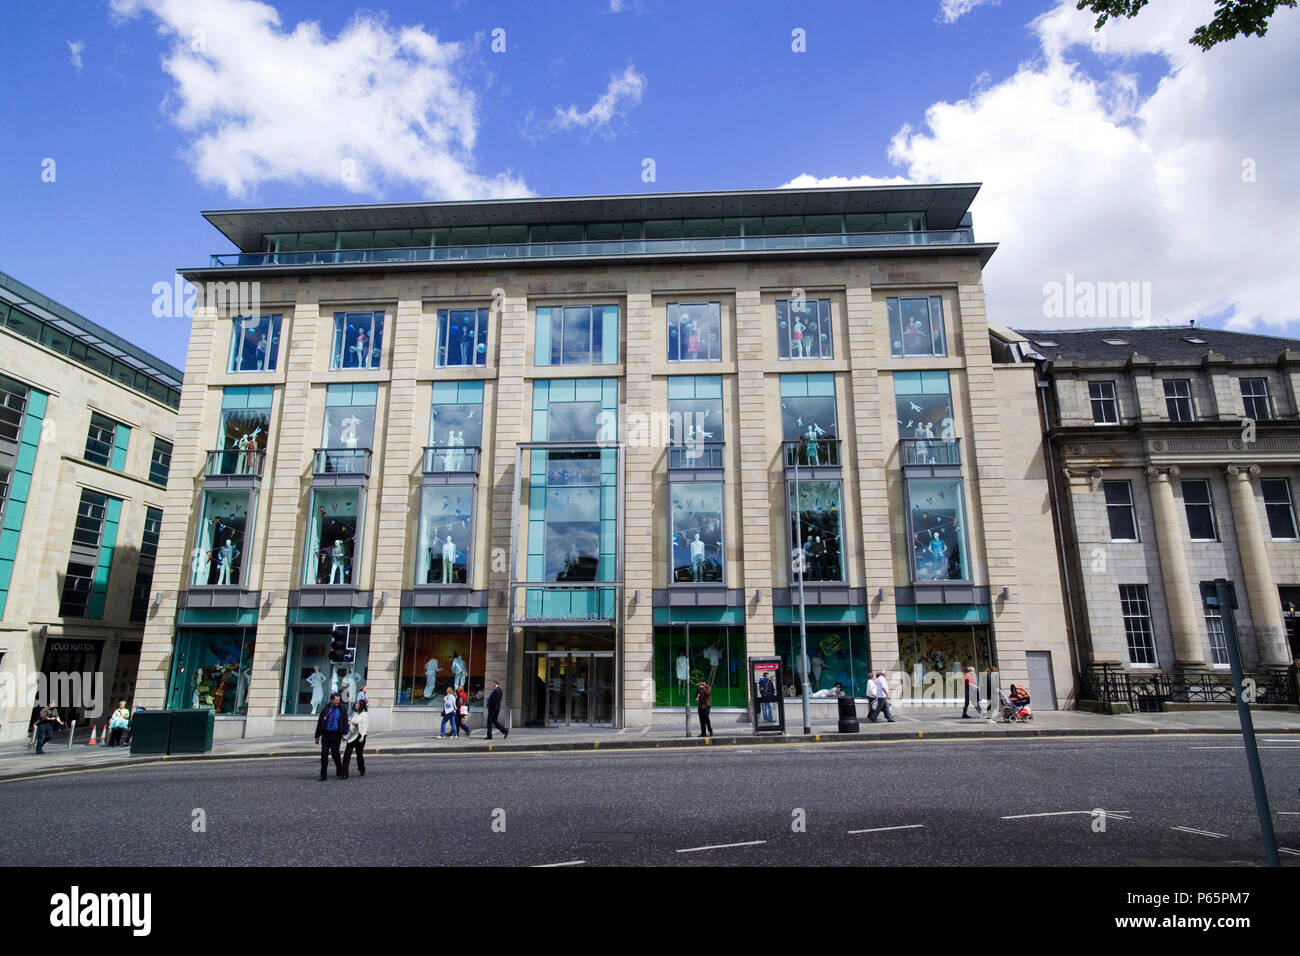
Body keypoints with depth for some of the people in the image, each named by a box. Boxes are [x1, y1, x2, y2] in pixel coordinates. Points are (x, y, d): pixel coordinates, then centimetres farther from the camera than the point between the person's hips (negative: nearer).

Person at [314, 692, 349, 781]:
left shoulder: (342, 710, 3)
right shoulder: (326, 709, 4)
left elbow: (345, 722, 1)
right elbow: (320, 722, 8)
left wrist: (344, 733, -11)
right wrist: (317, 736, 7)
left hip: (336, 735, -1)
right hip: (326, 735, 1)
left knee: (335, 754, 2)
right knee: (324, 754, -2)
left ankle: (339, 772, 22)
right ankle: (323, 775, 6)